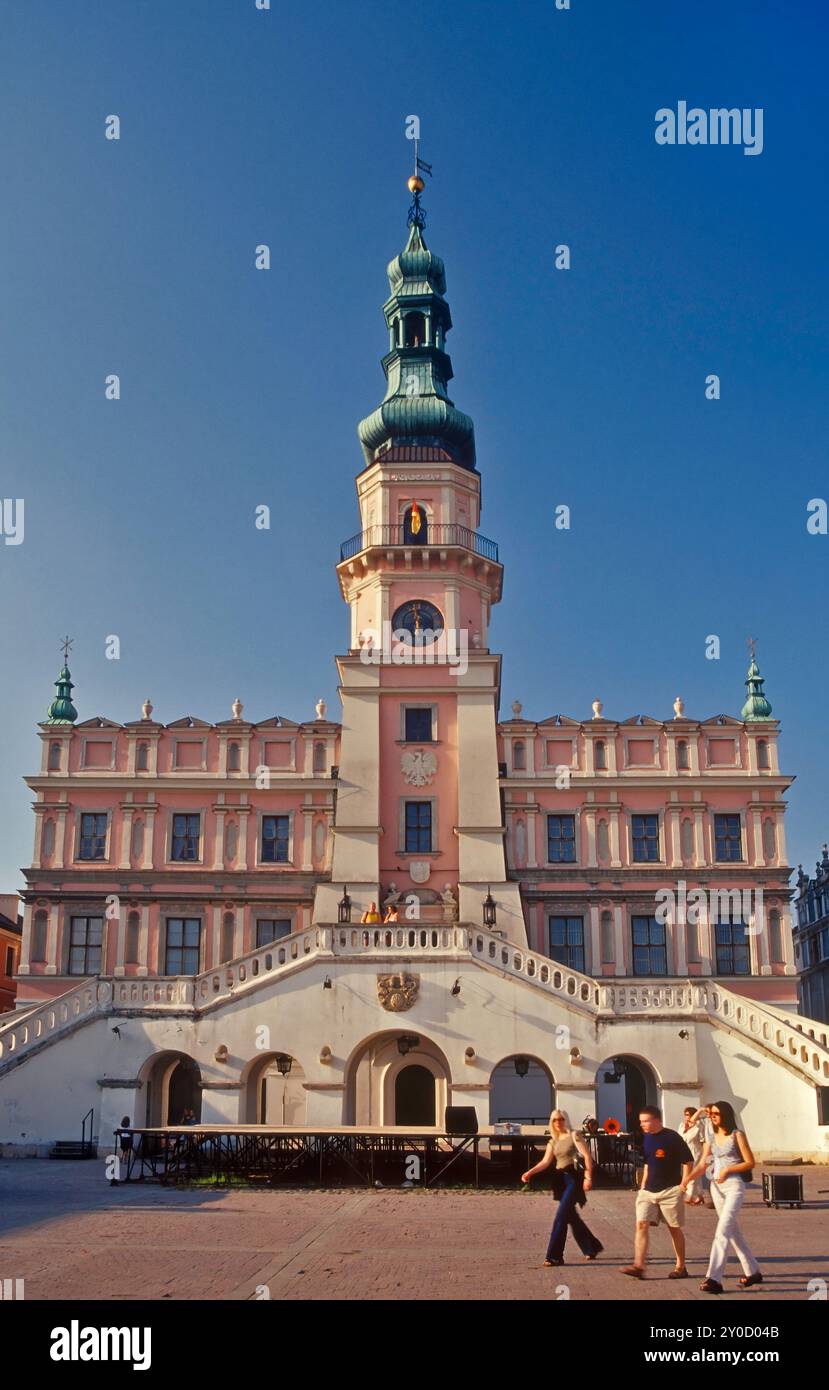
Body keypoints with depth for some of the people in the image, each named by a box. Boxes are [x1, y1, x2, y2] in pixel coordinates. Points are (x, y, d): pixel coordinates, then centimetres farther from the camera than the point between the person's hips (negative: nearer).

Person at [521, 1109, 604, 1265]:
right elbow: (545, 1162, 5)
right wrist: (530, 1172, -9)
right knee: (571, 1216, 13)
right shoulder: (553, 1141, 14)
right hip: (561, 1180, 7)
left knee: (561, 1216, -13)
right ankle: (591, 1248, 31)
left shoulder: (574, 1136, -4)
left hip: (573, 1178, -7)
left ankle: (554, 1256, -11)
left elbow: (587, 1156, -10)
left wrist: (588, 1177, -19)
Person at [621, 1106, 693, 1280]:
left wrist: (683, 1184, -12)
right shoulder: (646, 1138, 8)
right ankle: (639, 1266, -11)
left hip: (670, 1191, -6)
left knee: (674, 1228, 6)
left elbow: (688, 1161, -9)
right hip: (648, 1191, 6)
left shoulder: (672, 1138, -12)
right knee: (641, 1224, -8)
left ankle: (681, 1267, 21)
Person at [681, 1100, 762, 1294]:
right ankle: (752, 1272, 27)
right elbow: (703, 1163, 7)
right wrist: (688, 1178, -9)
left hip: (734, 1185, -7)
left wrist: (727, 1170, -14)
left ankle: (714, 1278, -21)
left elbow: (750, 1162, -6)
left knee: (723, 1230, -16)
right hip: (716, 1186, 7)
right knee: (732, 1230, 13)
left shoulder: (737, 1135, -4)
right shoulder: (711, 1138, 12)